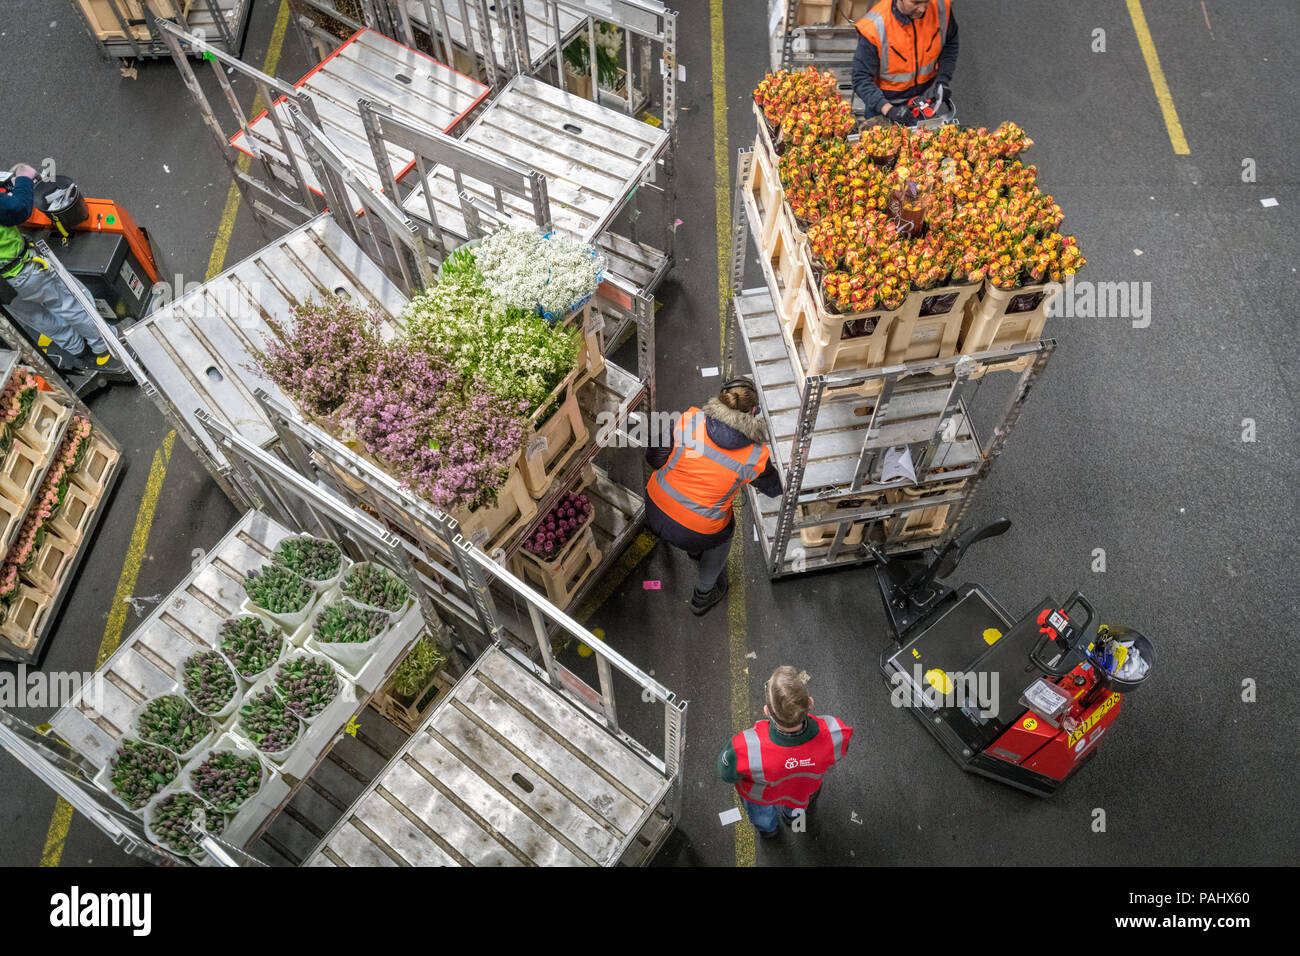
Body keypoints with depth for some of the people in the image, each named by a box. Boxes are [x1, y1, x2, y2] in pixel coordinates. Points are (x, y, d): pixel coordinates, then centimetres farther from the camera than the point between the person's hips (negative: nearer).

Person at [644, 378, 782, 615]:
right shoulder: (756, 457, -14)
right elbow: (774, 488, 6)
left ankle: (695, 550, 63)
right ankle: (704, 595, 49)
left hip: (654, 511, 3)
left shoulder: (689, 420, -15)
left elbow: (654, 457, -4)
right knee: (725, 528, 32)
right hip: (694, 533, -3)